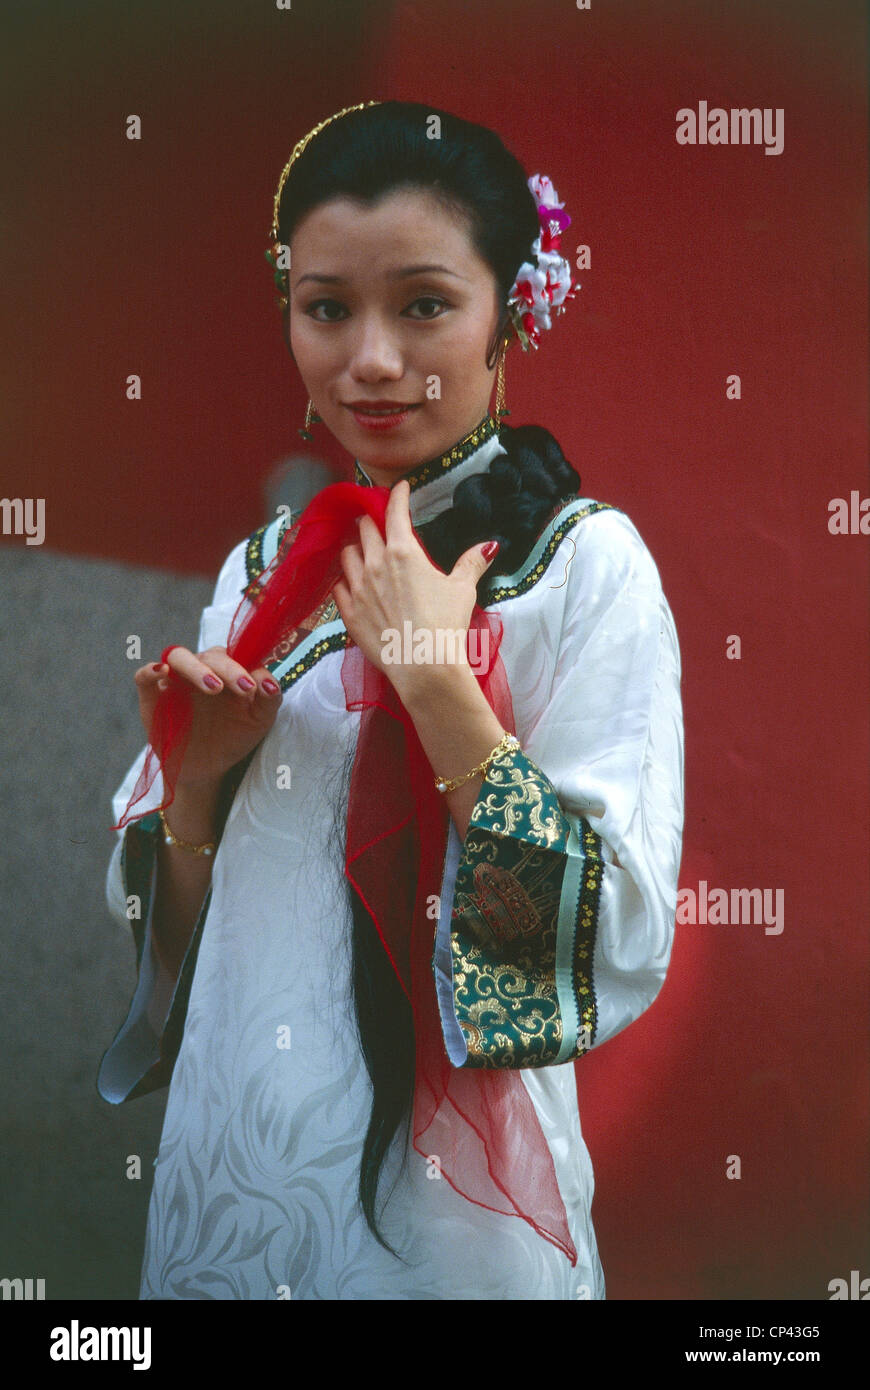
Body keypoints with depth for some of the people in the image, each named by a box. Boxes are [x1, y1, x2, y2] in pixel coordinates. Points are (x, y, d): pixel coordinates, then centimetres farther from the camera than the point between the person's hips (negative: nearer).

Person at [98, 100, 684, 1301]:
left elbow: (622, 954, -20)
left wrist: (431, 672, -22)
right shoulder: (263, 567, 4)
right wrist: (195, 776, -10)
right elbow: (164, 948, 9)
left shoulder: (582, 561, -11)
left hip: (440, 1209, -4)